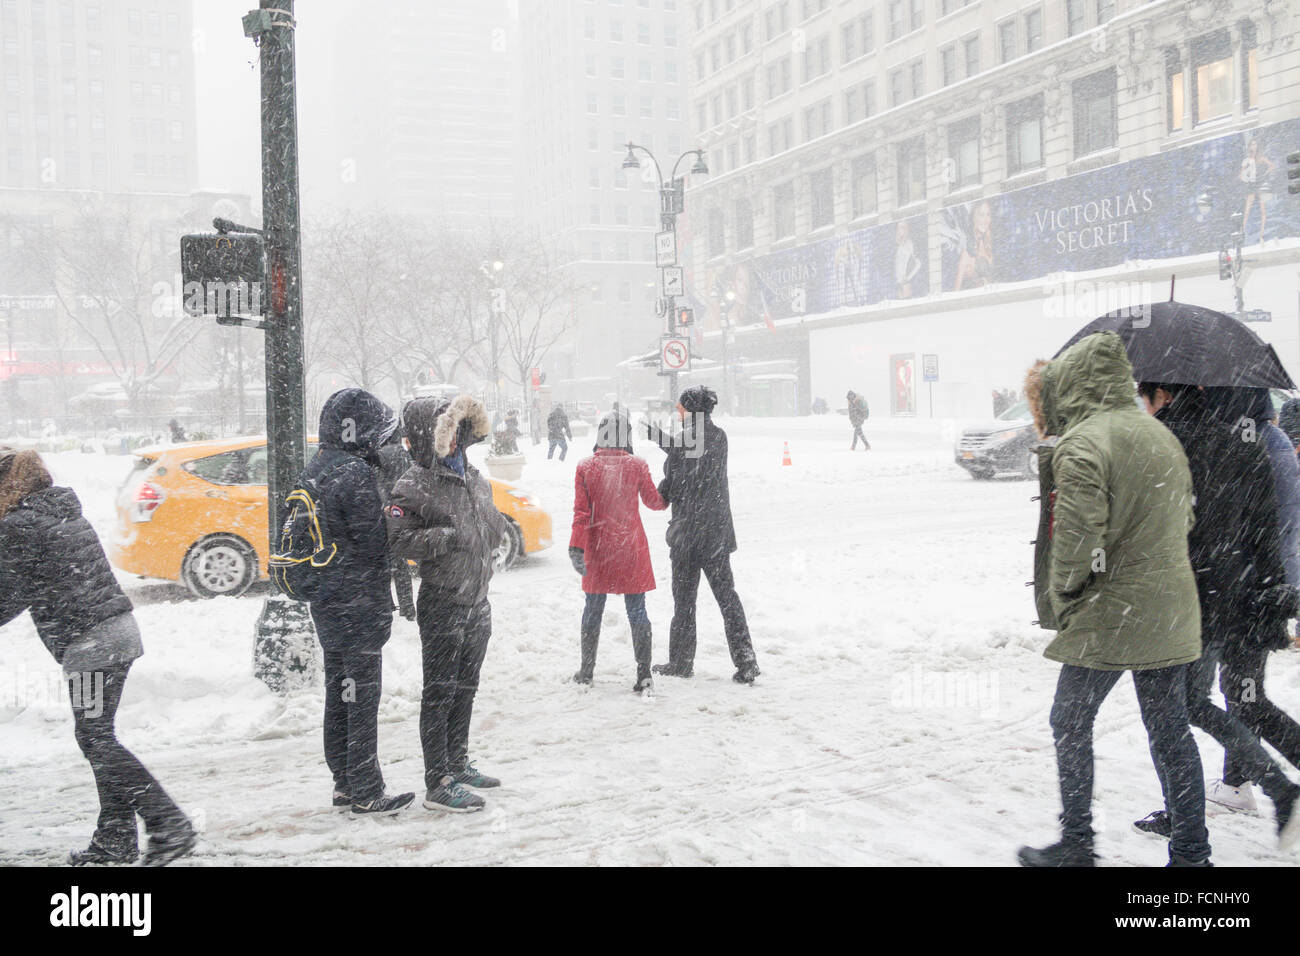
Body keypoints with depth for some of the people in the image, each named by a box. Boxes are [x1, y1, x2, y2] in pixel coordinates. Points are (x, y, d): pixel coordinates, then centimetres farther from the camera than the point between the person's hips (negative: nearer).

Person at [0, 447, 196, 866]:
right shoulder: (65, 512, 17)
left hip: (88, 643, -9)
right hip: (119, 629, 9)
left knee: (97, 739, -6)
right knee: (94, 736, 14)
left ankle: (170, 825, -11)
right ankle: (116, 838, 18)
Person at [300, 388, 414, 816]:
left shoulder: (313, 471, 9)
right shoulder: (356, 474, -20)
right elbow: (374, 543, -17)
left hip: (326, 604, 9)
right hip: (359, 606, -9)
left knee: (338, 694, 16)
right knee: (362, 698, 0)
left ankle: (344, 784, 26)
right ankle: (366, 793, 9)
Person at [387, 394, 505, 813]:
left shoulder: (473, 477, 11)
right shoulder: (414, 486, -13)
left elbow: (496, 525, 22)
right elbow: (398, 540, -23)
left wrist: (489, 531, 1)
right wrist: (451, 537, -25)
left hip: (477, 603, 8)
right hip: (442, 606, -8)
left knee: (466, 687, 18)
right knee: (440, 692, -3)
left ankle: (457, 764, 32)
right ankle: (438, 783, 3)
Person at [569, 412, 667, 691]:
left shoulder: (585, 468, -5)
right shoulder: (637, 466, -6)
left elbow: (581, 512, -7)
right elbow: (654, 502, 5)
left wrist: (576, 547, -6)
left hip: (598, 550, 1)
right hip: (631, 548, -1)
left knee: (593, 608, 14)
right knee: (637, 611, 4)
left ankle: (586, 671, 23)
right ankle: (643, 675, 2)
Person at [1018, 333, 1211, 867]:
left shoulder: (1082, 444, -16)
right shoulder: (1161, 435, 9)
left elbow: (1077, 537, -22)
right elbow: (1184, 517, 18)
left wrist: (1062, 594, -6)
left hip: (1109, 620, -7)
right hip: (1171, 612, 7)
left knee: (1070, 724, 9)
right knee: (1170, 730, 14)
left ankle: (1076, 845, 17)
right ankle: (1191, 852, 21)